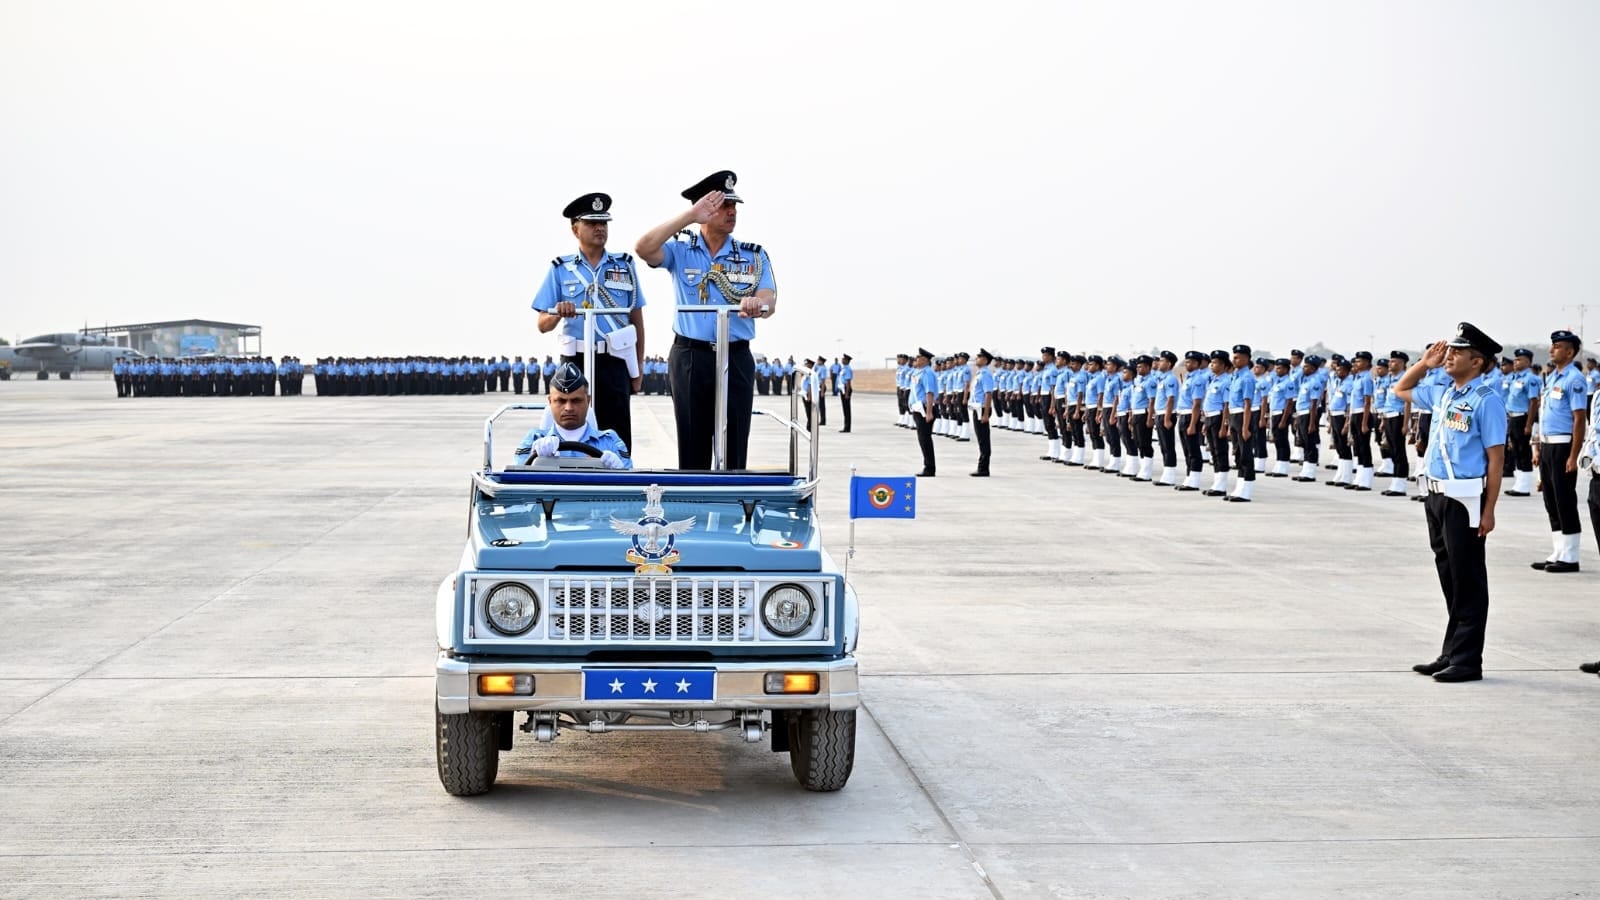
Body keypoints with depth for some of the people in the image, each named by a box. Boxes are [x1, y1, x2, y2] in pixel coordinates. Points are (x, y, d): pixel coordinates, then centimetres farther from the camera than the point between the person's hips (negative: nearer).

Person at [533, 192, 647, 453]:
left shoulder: (624, 266, 8)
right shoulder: (561, 269, 5)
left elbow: (636, 319, 10)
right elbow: (543, 325, 3)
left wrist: (638, 367, 6)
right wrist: (557, 313, -20)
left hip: (615, 362, 0)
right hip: (576, 361, 0)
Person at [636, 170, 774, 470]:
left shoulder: (754, 256, 6)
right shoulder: (681, 250, 4)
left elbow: (769, 301, -8)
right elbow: (643, 248, -15)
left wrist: (756, 305, -34)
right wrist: (689, 217, -17)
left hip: (736, 359, 1)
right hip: (690, 357, -1)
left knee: (734, 450, 1)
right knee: (692, 449, 4)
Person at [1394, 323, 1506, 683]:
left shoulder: (1486, 400, -12)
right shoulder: (1442, 393, 10)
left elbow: (1495, 459, -13)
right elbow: (1401, 390, 30)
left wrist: (1488, 511, -16)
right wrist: (1425, 363, 13)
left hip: (1465, 499, -8)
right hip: (1436, 495, 8)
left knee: (1468, 582, -1)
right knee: (1449, 578, 14)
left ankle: (1466, 660, 4)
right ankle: (1451, 654, 22)